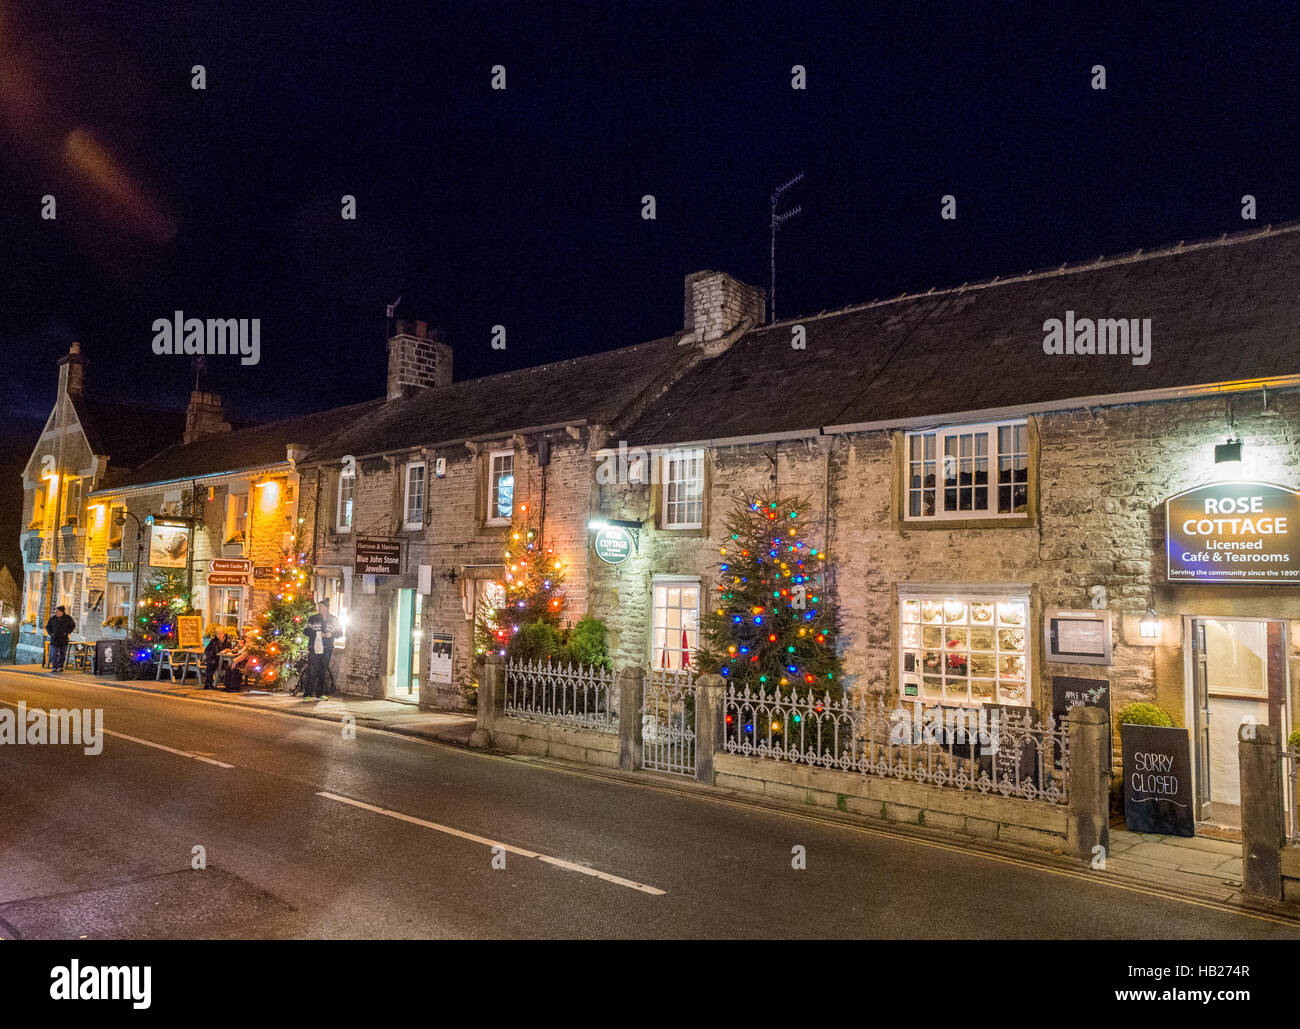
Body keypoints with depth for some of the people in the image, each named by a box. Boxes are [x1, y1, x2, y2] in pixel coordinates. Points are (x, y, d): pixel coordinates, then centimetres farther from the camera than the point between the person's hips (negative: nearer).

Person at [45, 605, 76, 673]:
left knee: (62, 654, 1)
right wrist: (51, 633, -2)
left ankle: (59, 667, 10)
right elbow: (48, 626, 14)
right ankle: (54, 667, 3)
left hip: (64, 639, 0)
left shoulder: (68, 618, 1)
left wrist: (67, 632, -3)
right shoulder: (53, 619, 4)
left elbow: (73, 626, 9)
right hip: (54, 638, 0)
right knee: (54, 654, -2)